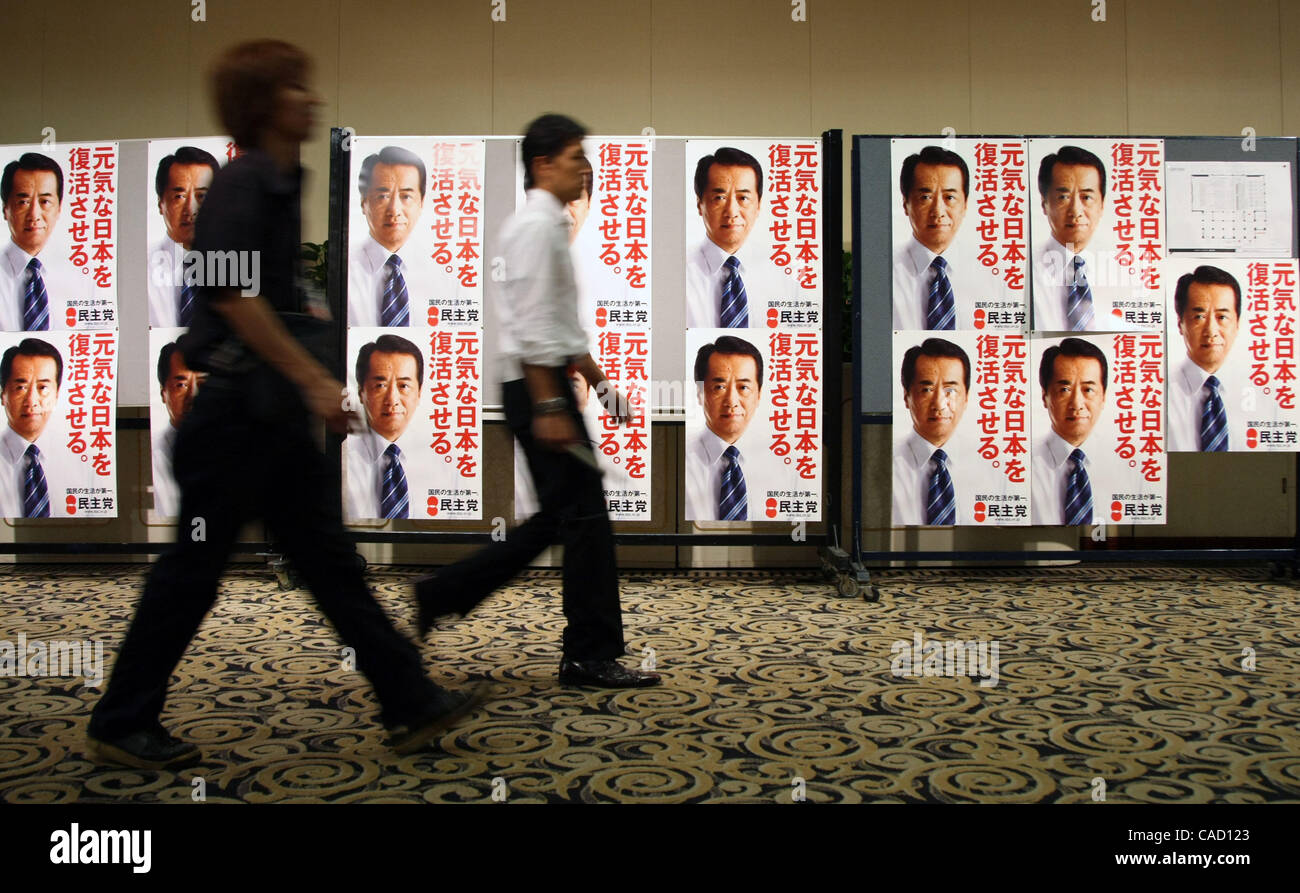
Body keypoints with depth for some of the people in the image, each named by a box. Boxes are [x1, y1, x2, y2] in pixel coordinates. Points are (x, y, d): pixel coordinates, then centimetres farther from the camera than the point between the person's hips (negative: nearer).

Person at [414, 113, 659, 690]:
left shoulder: (551, 224, 20)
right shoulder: (536, 224, -11)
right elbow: (532, 324, -20)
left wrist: (599, 382, 21)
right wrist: (549, 407, -23)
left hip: (546, 387, 10)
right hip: (537, 388, -10)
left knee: (558, 517, 13)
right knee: (585, 516, -5)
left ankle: (442, 593, 19)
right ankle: (591, 656, 5)